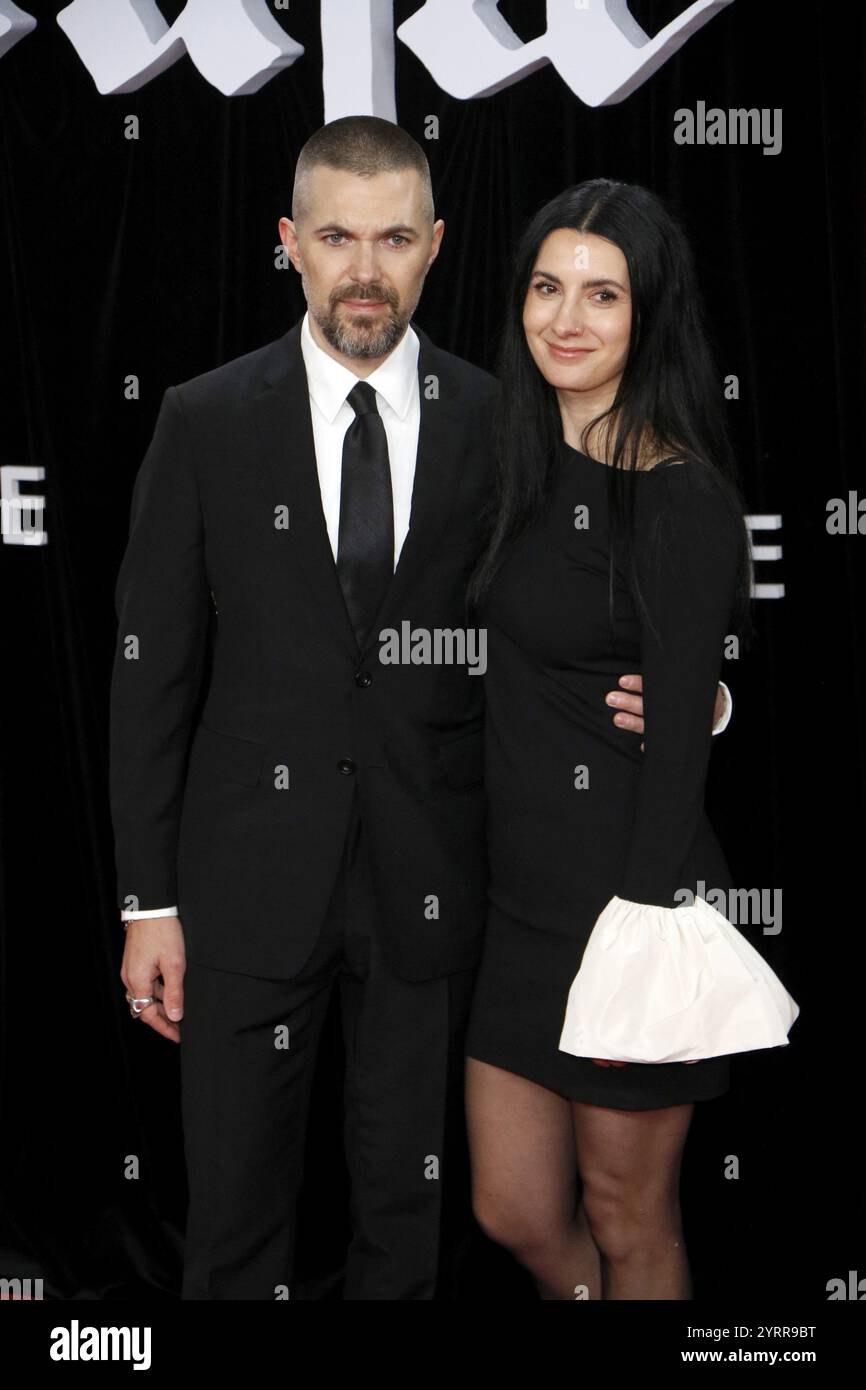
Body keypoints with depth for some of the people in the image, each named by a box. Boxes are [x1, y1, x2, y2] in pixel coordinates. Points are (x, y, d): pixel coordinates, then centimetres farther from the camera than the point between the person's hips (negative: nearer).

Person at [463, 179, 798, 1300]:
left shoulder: (679, 494, -14)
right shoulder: (532, 461, 9)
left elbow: (681, 735, -16)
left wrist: (644, 933, -18)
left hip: (628, 898, -7)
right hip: (519, 891, 7)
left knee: (626, 1219, 10)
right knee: (514, 1212, 15)